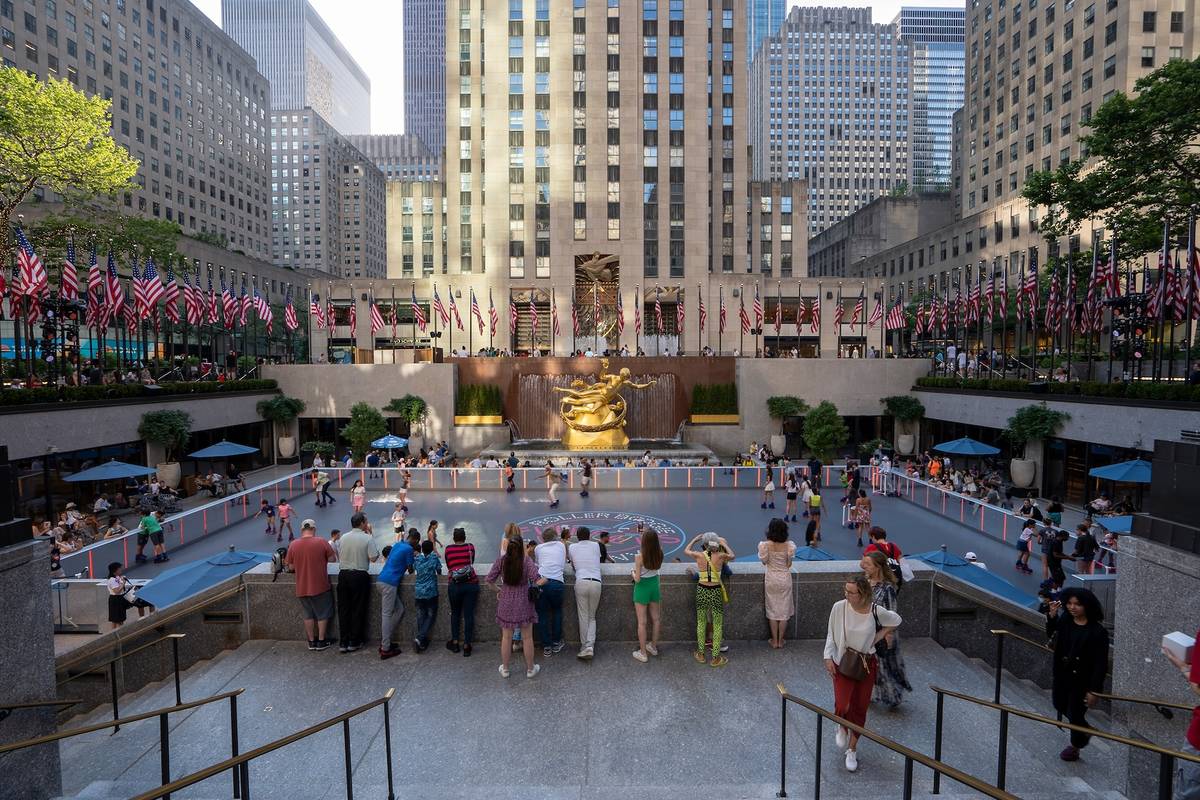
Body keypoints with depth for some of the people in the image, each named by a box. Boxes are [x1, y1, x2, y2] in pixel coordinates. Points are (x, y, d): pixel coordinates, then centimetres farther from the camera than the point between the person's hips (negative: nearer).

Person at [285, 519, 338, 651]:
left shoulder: (293, 545, -5)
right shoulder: (322, 542, -13)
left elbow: (291, 567, 1)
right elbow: (332, 559, -6)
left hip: (302, 588, 3)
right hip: (321, 586, -3)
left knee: (308, 616, 17)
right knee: (323, 615, 13)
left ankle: (311, 642, 25)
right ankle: (321, 641, 19)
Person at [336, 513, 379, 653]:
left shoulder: (343, 537, 3)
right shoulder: (368, 538, -11)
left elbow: (338, 556, 10)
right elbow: (373, 558, -11)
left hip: (343, 575, 4)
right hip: (360, 576, -4)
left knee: (343, 609, 10)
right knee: (358, 610, 7)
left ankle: (343, 643, 15)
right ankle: (354, 643, 14)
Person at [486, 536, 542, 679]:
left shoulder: (500, 561, -7)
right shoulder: (526, 560, -14)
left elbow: (489, 579, -5)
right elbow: (535, 578, -20)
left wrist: (498, 588, 12)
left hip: (506, 604, 2)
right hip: (524, 603, -2)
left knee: (506, 637, 15)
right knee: (527, 638, 12)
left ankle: (505, 669, 29)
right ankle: (530, 669, 25)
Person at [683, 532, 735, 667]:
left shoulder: (699, 555, -8)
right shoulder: (720, 556, -11)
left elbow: (686, 550, 14)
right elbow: (732, 556, 12)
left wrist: (694, 539, 24)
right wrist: (724, 544, 22)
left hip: (702, 590, 2)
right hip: (716, 591, -2)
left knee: (701, 623, 17)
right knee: (717, 625, 11)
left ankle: (701, 654, 27)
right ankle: (716, 658, 17)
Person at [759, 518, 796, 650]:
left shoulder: (766, 545, -15)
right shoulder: (789, 545, -13)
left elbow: (764, 562, -4)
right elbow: (789, 564, -6)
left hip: (771, 578, 0)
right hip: (785, 578, 1)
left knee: (772, 610, 12)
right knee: (784, 609, 13)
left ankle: (774, 640, 18)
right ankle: (781, 640, 20)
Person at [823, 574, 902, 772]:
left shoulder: (876, 611, -16)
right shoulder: (839, 607, -17)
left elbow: (896, 621, 6)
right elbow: (831, 634, -4)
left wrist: (878, 636, -4)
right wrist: (828, 657, -7)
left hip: (866, 664, 1)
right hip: (843, 663, -1)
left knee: (860, 709, 10)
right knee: (842, 707, -11)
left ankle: (852, 750, 32)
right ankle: (842, 727, 26)